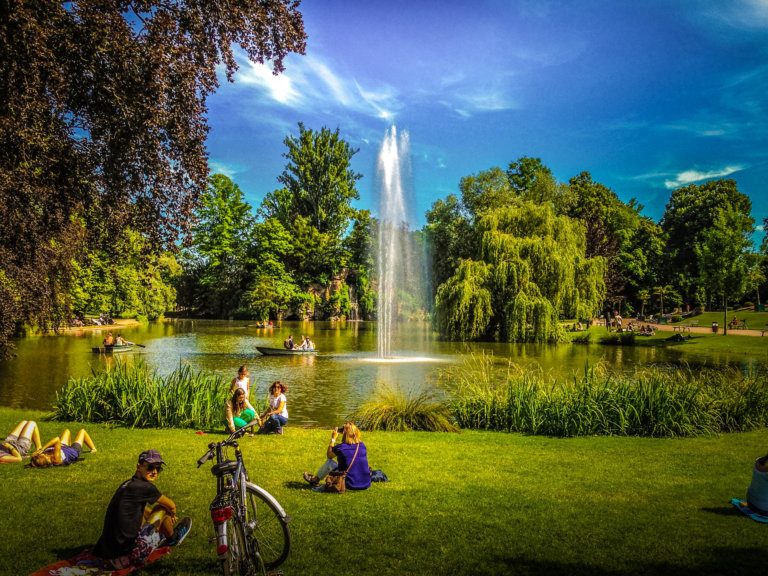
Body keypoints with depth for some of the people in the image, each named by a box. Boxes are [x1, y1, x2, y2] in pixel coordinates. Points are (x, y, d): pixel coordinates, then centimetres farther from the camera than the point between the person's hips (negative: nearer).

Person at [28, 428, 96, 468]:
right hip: (75, 450, -5)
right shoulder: (56, 459, -50)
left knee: (67, 431, 31)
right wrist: (42, 449, -57)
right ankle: (93, 448, 48)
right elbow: (57, 440, -58)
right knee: (82, 430, 22)